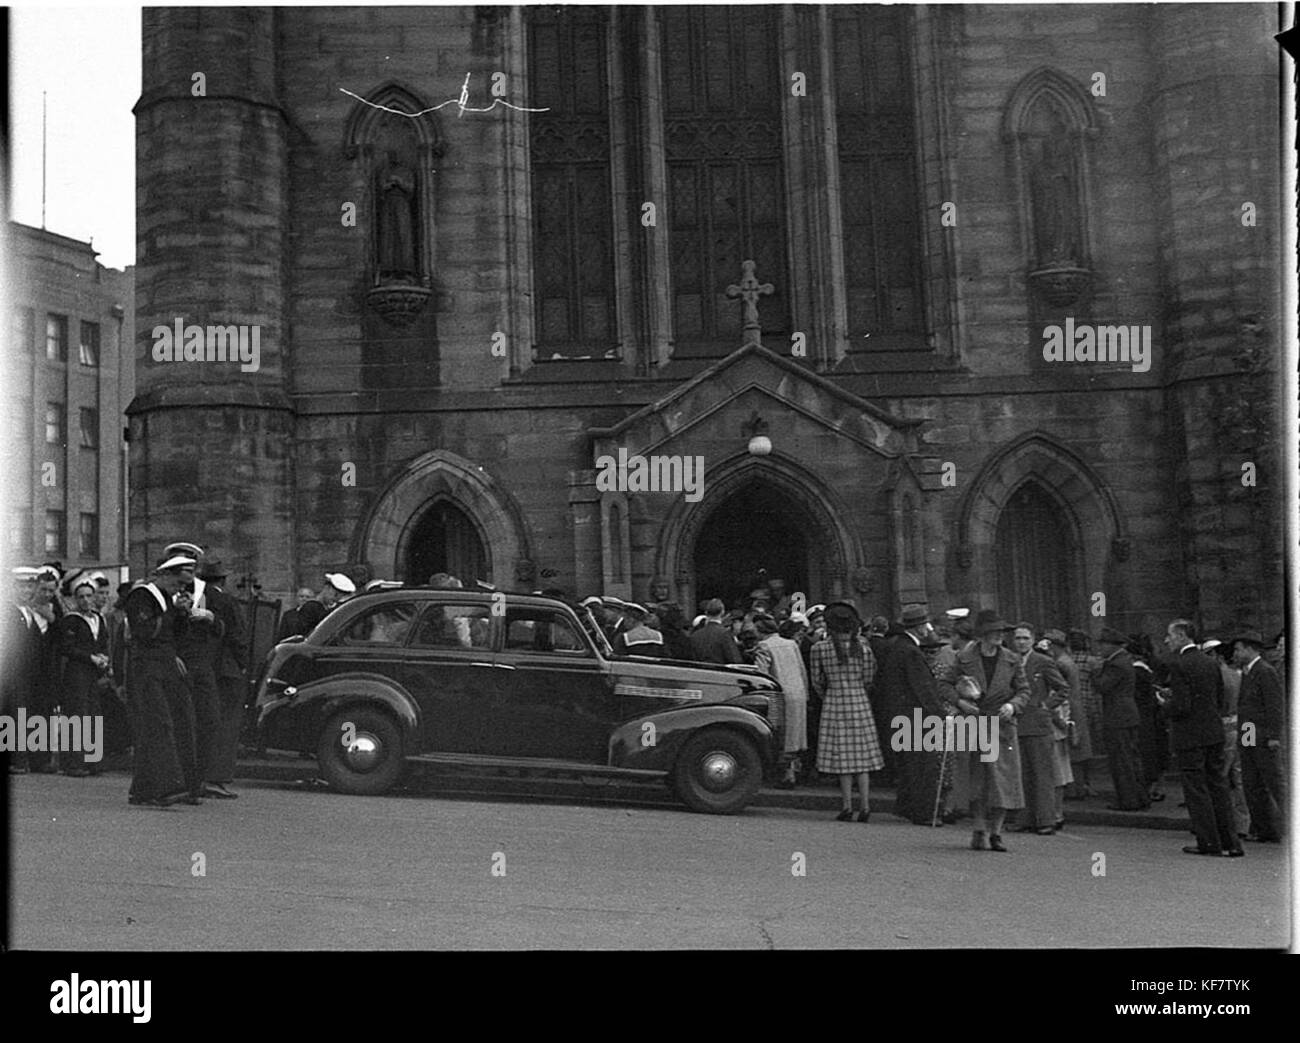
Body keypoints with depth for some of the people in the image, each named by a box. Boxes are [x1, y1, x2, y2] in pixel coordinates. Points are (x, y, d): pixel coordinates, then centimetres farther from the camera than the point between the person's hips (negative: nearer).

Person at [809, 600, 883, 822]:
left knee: (842, 756, 4)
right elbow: (869, 678, 6)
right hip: (860, 702, 1)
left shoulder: (820, 648, -5)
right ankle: (865, 806, 4)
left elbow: (816, 681, 3)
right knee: (861, 754, 7)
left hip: (834, 703, -1)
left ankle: (847, 807, 4)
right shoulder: (863, 647, -1)